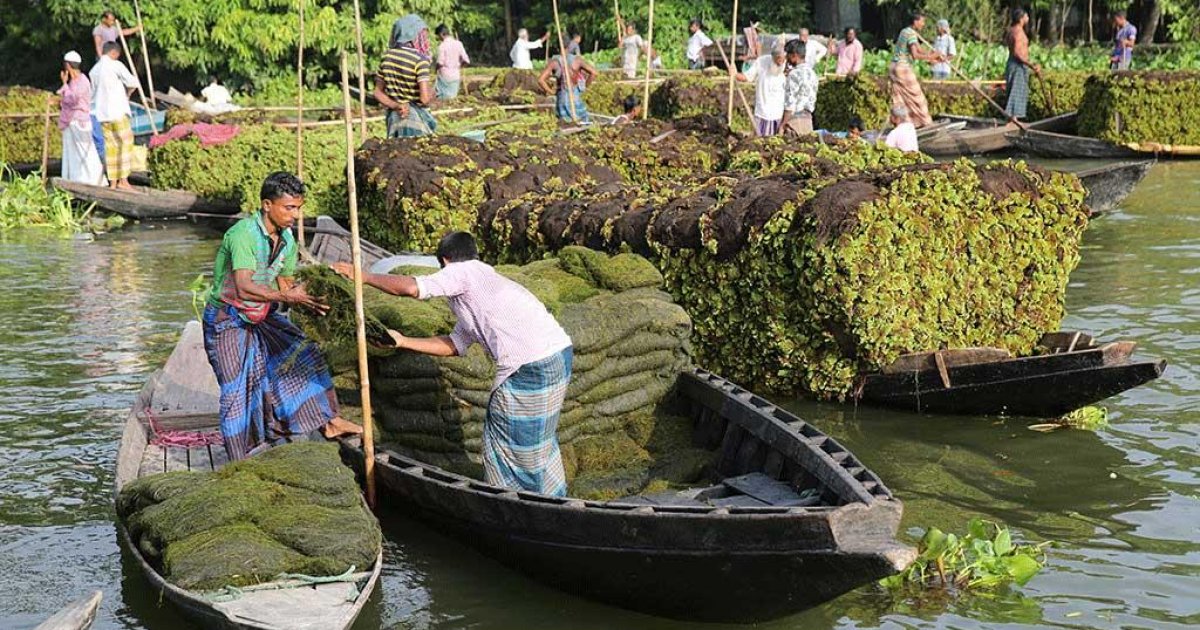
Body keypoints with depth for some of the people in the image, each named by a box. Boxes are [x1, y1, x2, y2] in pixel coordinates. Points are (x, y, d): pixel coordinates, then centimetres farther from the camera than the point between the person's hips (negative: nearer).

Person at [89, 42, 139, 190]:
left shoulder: (94, 70, 13)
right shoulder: (116, 65, -7)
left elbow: (92, 94, 17)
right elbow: (133, 83, -10)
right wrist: (127, 92, 8)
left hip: (102, 113, 6)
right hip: (118, 111, -6)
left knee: (111, 146, 9)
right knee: (126, 143, -2)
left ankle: (113, 181, 7)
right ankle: (123, 179, -9)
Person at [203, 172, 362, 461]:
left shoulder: (287, 239, -2)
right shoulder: (243, 234, -28)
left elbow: (285, 283, 8)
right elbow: (244, 287, -39)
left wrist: (305, 300, -12)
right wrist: (286, 297, -49)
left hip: (261, 316, 8)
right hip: (228, 320, -8)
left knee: (301, 353, 5)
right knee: (238, 388, -5)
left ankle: (327, 421, 15)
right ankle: (243, 460, 4)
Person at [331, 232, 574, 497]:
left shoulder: (464, 271, -2)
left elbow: (411, 288, -14)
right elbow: (453, 345, 24)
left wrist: (364, 276, -3)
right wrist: (403, 341, 24)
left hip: (533, 366, -9)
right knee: (538, 441, 22)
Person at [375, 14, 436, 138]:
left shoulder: (387, 56, 3)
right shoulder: (420, 59, -16)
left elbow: (378, 93, 6)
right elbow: (425, 99, -21)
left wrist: (396, 106, -5)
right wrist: (431, 91, 0)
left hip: (394, 118, 6)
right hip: (416, 120, -6)